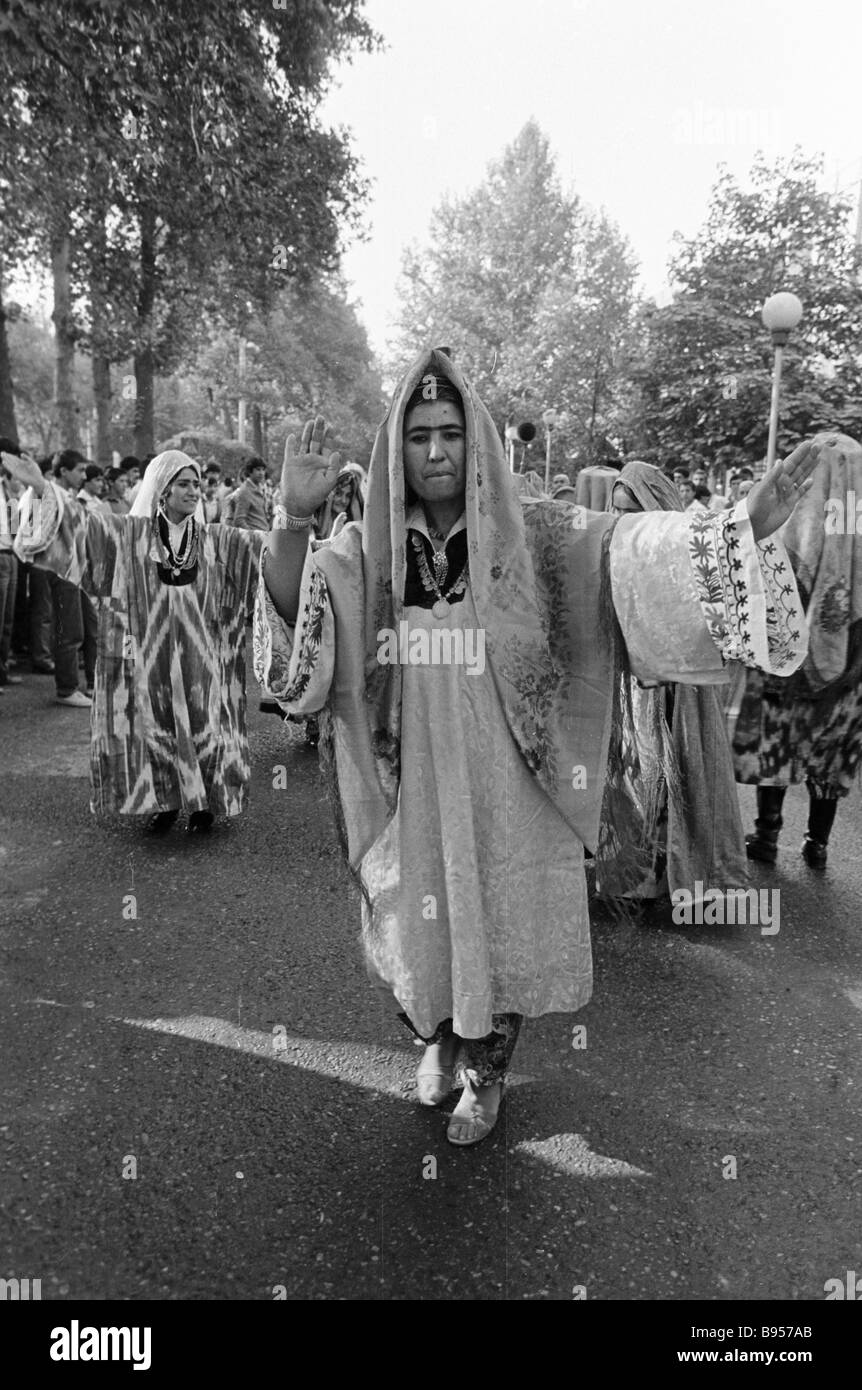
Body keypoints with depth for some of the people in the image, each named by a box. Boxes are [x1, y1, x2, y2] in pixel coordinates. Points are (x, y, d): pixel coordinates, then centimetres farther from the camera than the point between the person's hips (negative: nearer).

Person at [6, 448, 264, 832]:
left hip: (199, 655, 1)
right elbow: (85, 524, -10)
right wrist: (41, 488, -22)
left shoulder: (213, 539, 6)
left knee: (202, 725, 3)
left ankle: (204, 801, 18)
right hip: (150, 652, -1)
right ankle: (164, 800, 20)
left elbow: (261, 544, 5)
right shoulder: (130, 533, 0)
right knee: (154, 724, 4)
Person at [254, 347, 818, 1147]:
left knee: (504, 929, 15)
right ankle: (436, 1041, 53)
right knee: (415, 928, 19)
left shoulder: (531, 536, -7)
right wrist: (293, 518, -38)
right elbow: (292, 608, -20)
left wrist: (751, 525, -34)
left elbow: (635, 552, -19)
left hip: (507, 790, -1)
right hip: (410, 790, 1)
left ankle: (486, 1075, 45)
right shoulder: (363, 549, -4)